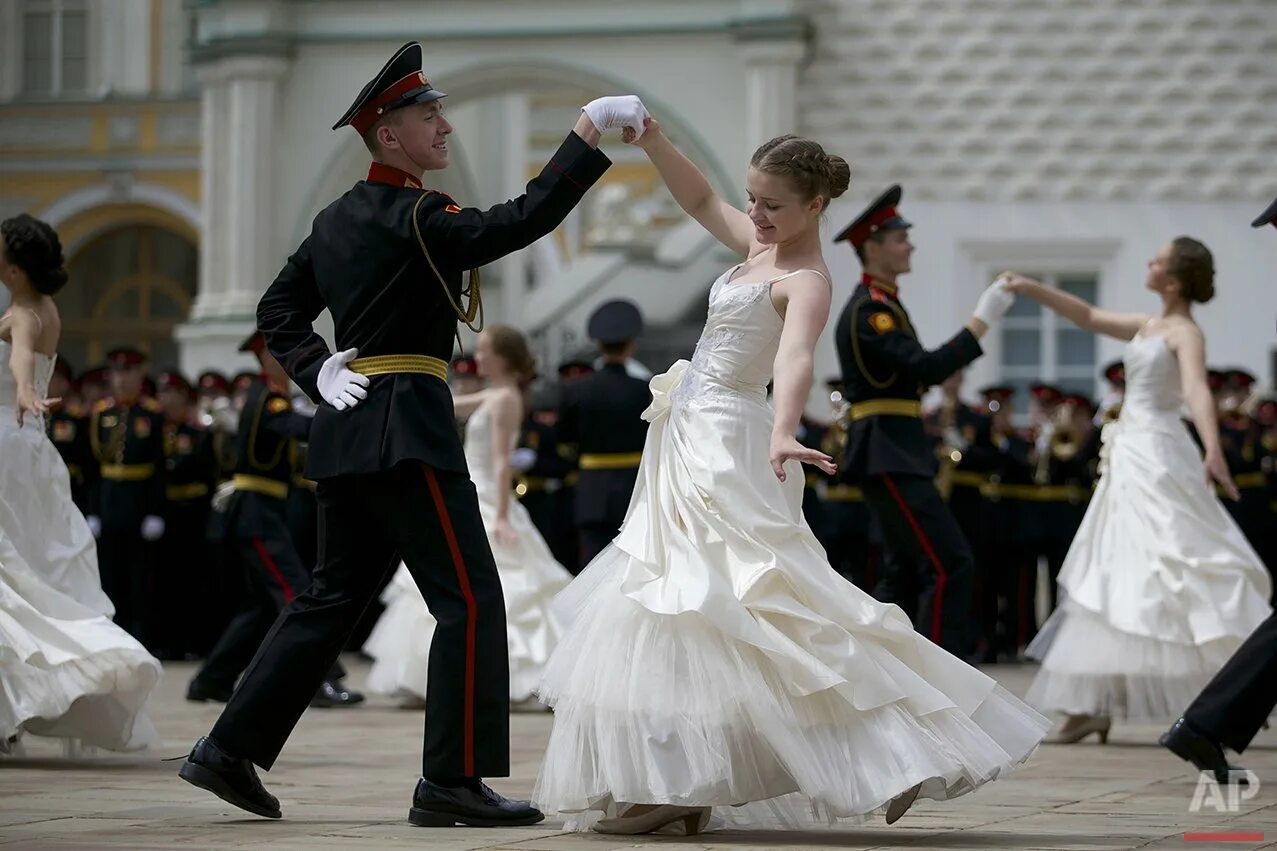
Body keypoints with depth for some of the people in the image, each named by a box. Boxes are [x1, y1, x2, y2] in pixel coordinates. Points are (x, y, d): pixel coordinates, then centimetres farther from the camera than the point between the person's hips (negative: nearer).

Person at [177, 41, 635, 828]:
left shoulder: (339, 218, 14)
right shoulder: (410, 217, -13)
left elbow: (279, 309, 21)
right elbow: (519, 223, -23)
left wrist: (318, 370, 11)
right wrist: (588, 134, -21)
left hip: (351, 429, 10)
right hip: (405, 429, -10)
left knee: (335, 595, 15)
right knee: (470, 597, -7)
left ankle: (230, 752, 17)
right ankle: (453, 783, -8)